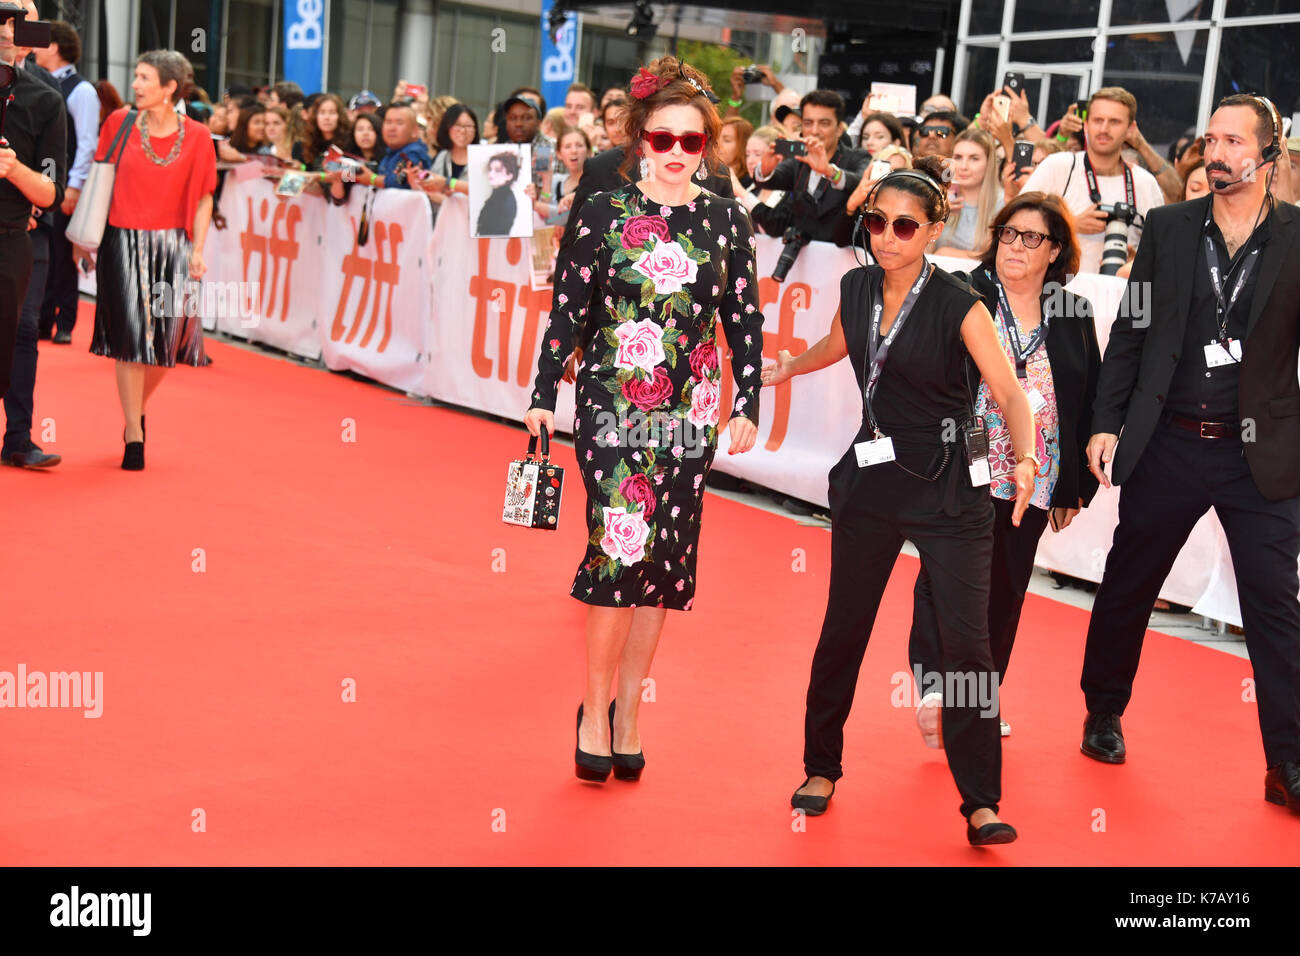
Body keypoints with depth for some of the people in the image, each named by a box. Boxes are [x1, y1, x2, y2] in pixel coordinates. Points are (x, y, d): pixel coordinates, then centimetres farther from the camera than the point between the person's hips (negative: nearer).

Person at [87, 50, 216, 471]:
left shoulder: (196, 136, -2)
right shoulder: (119, 123, 0)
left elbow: (204, 198, 3)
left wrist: (197, 248, -6)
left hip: (171, 247, 1)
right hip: (124, 244, -1)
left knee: (167, 339, 2)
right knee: (131, 337, -5)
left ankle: (136, 412, 31)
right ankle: (134, 437, 4)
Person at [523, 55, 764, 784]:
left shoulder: (727, 221, 6)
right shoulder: (604, 212, 0)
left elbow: (746, 321, 9)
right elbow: (569, 309, 1)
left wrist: (748, 406, 5)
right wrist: (544, 396, -1)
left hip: (690, 413, 3)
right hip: (613, 403, -3)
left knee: (667, 559, 5)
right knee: (622, 545, -13)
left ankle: (628, 708, 19)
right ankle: (594, 708, 3)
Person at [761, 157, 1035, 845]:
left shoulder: (958, 306, -12)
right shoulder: (857, 287, 3)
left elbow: (1010, 394, -18)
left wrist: (1025, 459, -36)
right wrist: (788, 369, 43)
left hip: (946, 488, -4)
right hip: (869, 480, 5)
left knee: (966, 640, -10)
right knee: (843, 627, 10)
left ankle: (980, 803, -2)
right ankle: (822, 767, 28)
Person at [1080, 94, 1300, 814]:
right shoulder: (1167, 228, 5)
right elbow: (1130, 333, 6)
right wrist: (1106, 422, 1)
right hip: (1168, 444, 2)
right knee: (1126, 586, 12)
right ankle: (1103, 715, 33)